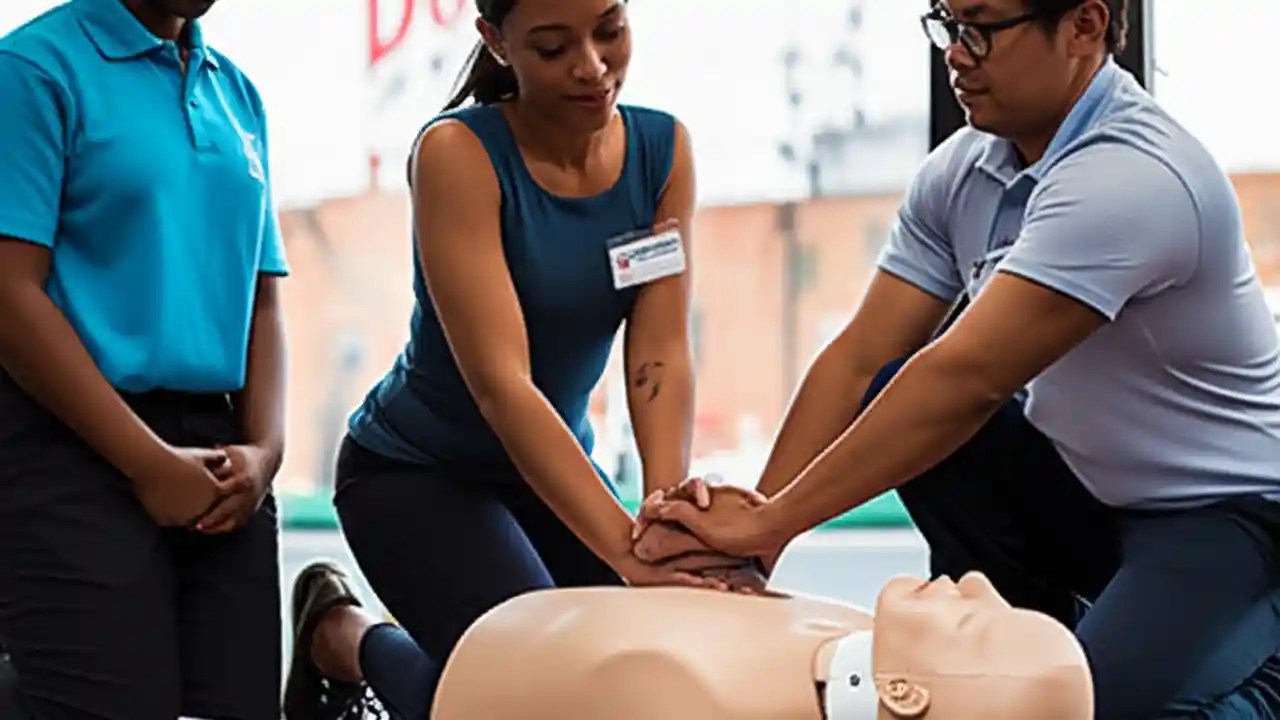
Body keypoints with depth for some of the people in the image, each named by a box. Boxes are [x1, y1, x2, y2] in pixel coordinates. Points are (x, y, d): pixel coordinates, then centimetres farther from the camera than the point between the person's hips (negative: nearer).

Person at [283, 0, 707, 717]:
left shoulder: (664, 150, -9)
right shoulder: (458, 152, -25)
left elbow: (661, 353, -16)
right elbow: (499, 379, -33)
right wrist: (631, 553, -41)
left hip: (557, 465, 6)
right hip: (418, 470, -6)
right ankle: (345, 638, 13)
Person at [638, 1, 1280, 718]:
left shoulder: (1133, 177, -28)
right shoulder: (962, 168, -2)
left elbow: (965, 380, -32)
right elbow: (861, 359, -4)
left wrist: (768, 524, -29)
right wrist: (748, 547, -14)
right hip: (1088, 487, 8)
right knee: (886, 399, -12)